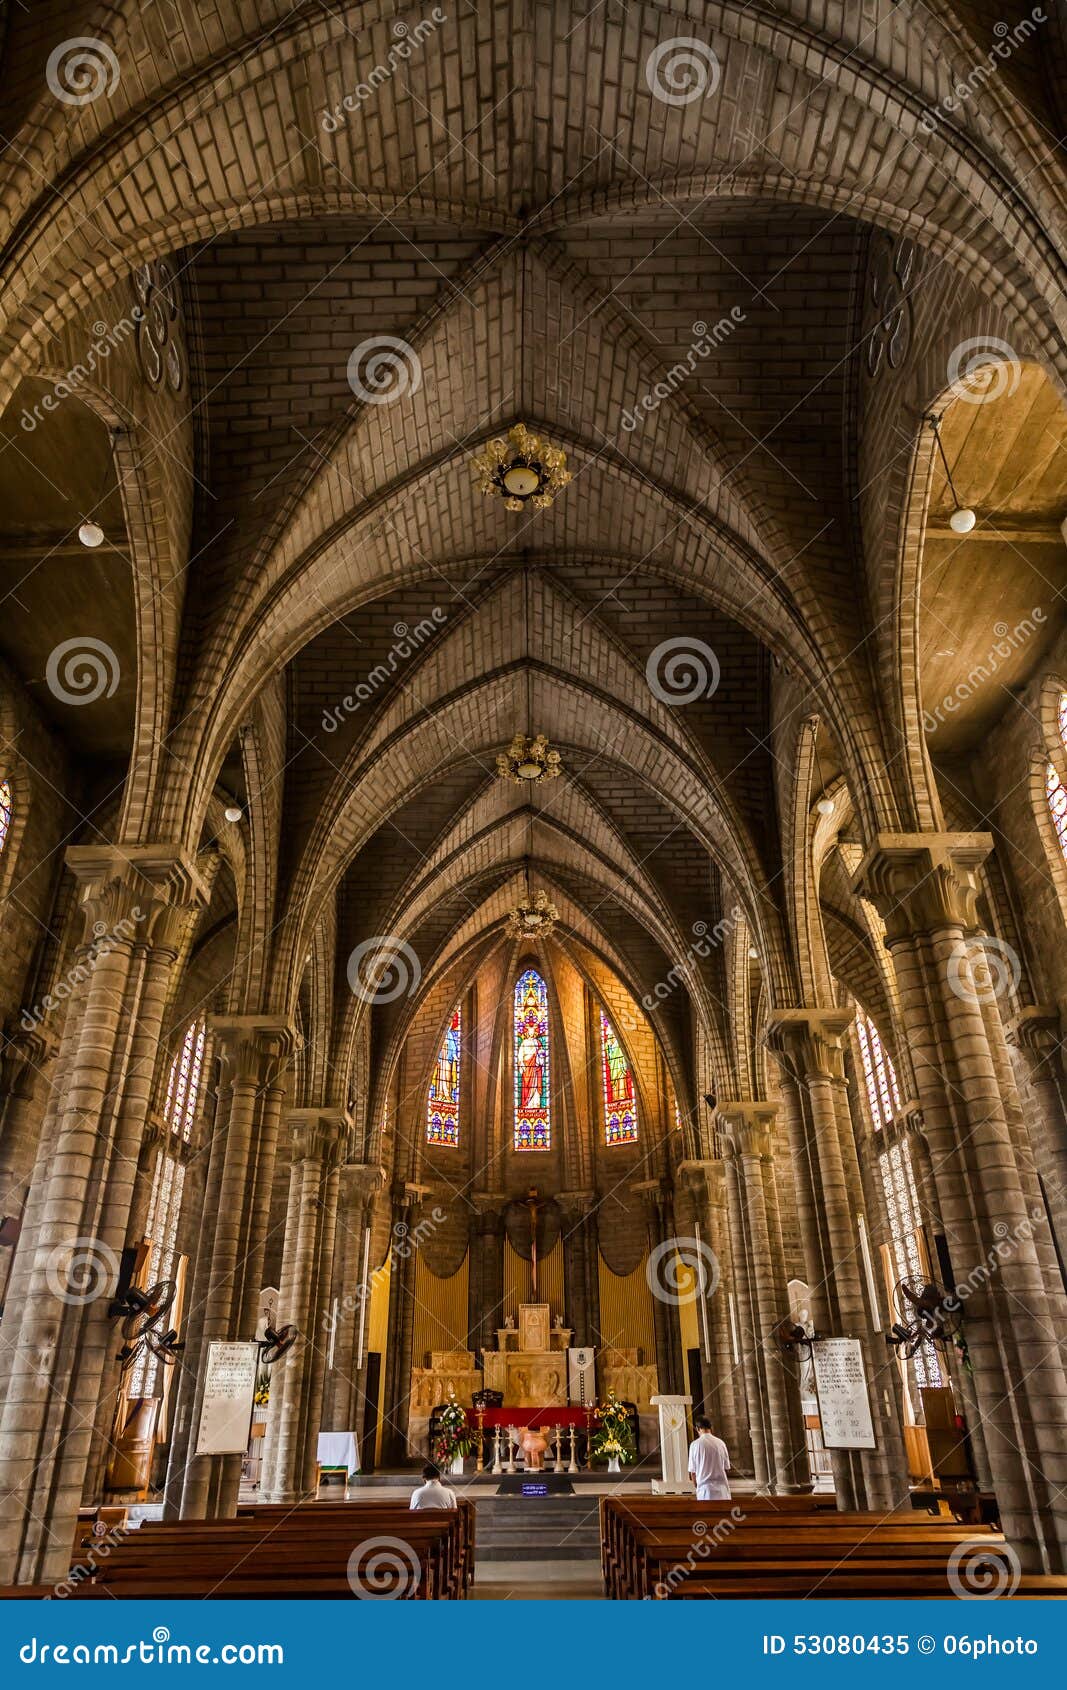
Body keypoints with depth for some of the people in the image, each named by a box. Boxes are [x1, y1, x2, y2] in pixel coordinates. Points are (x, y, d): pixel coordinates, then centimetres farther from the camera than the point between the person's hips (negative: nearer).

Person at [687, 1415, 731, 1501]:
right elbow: (727, 1468, 11)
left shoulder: (695, 1444, -6)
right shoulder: (721, 1443, 4)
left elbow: (693, 1471, 0)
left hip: (706, 1489, -3)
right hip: (723, 1490, 3)